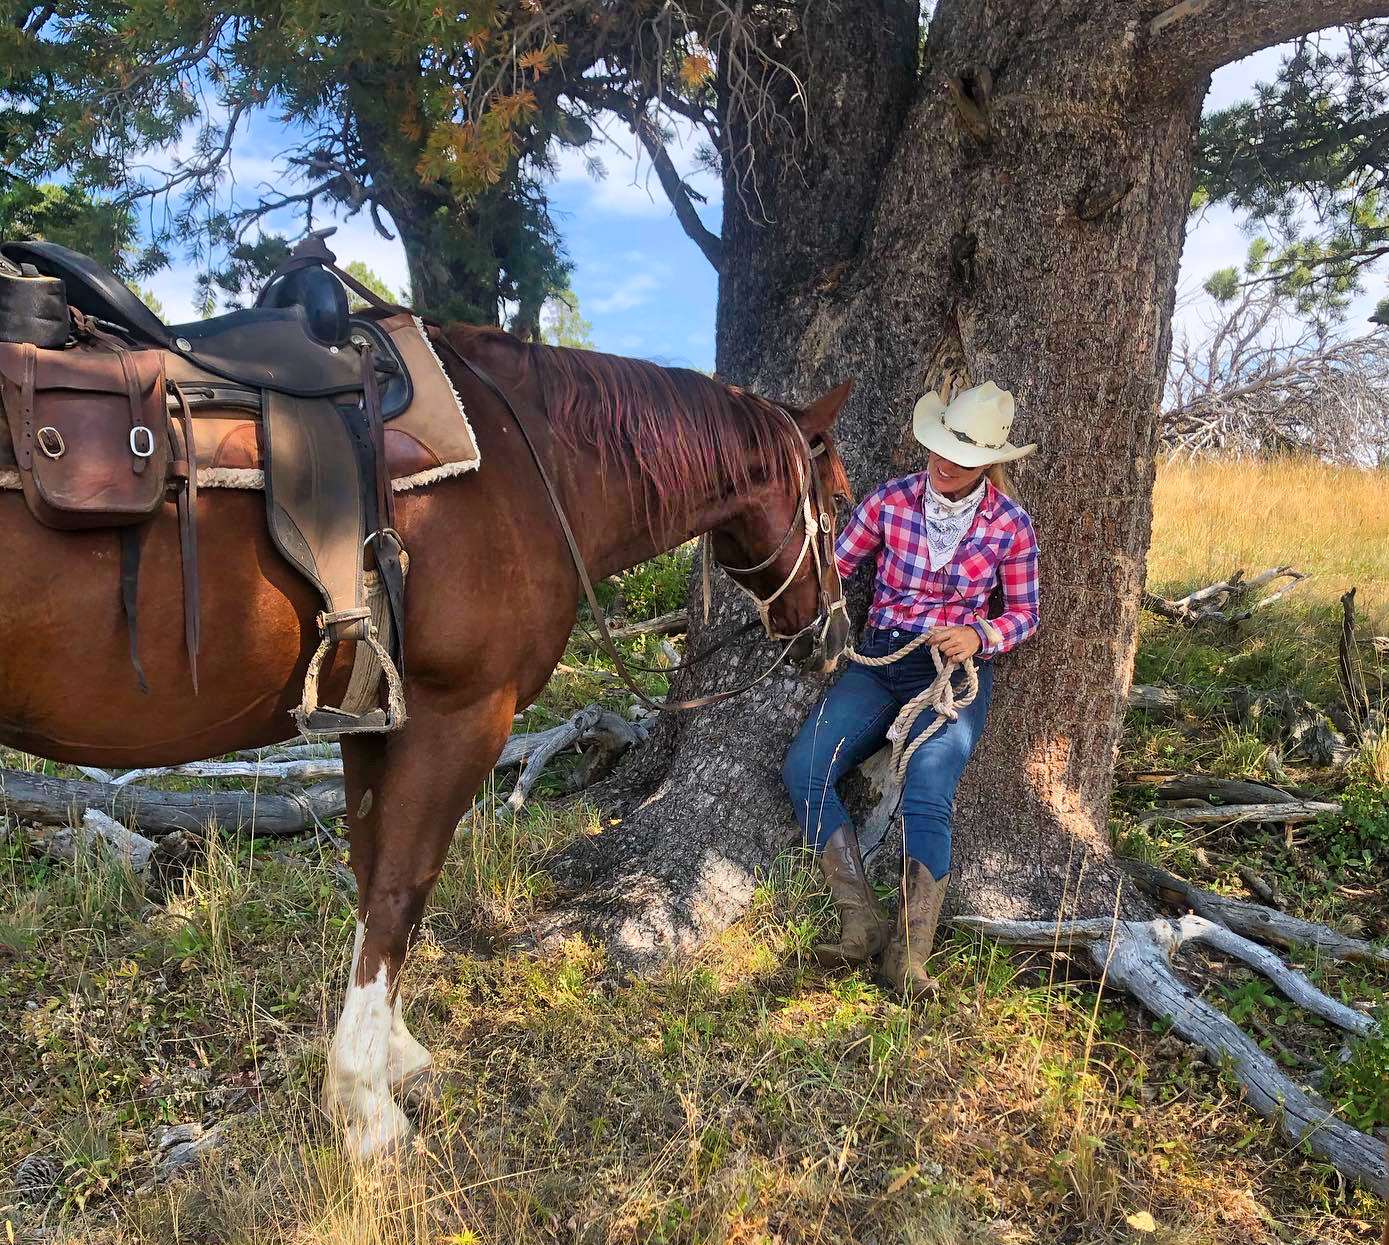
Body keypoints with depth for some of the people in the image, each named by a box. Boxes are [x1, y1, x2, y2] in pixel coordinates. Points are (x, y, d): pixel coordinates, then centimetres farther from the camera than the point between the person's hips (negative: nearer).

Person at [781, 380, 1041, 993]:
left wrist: (979, 635, -14)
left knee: (926, 798, -26)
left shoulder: (1010, 524, -3)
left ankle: (909, 955, -16)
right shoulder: (890, 499, 0)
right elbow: (833, 567, 5)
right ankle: (862, 920, -12)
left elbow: (1023, 613, 5)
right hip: (879, 661, 3)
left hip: (955, 670, -2)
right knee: (802, 769, -19)